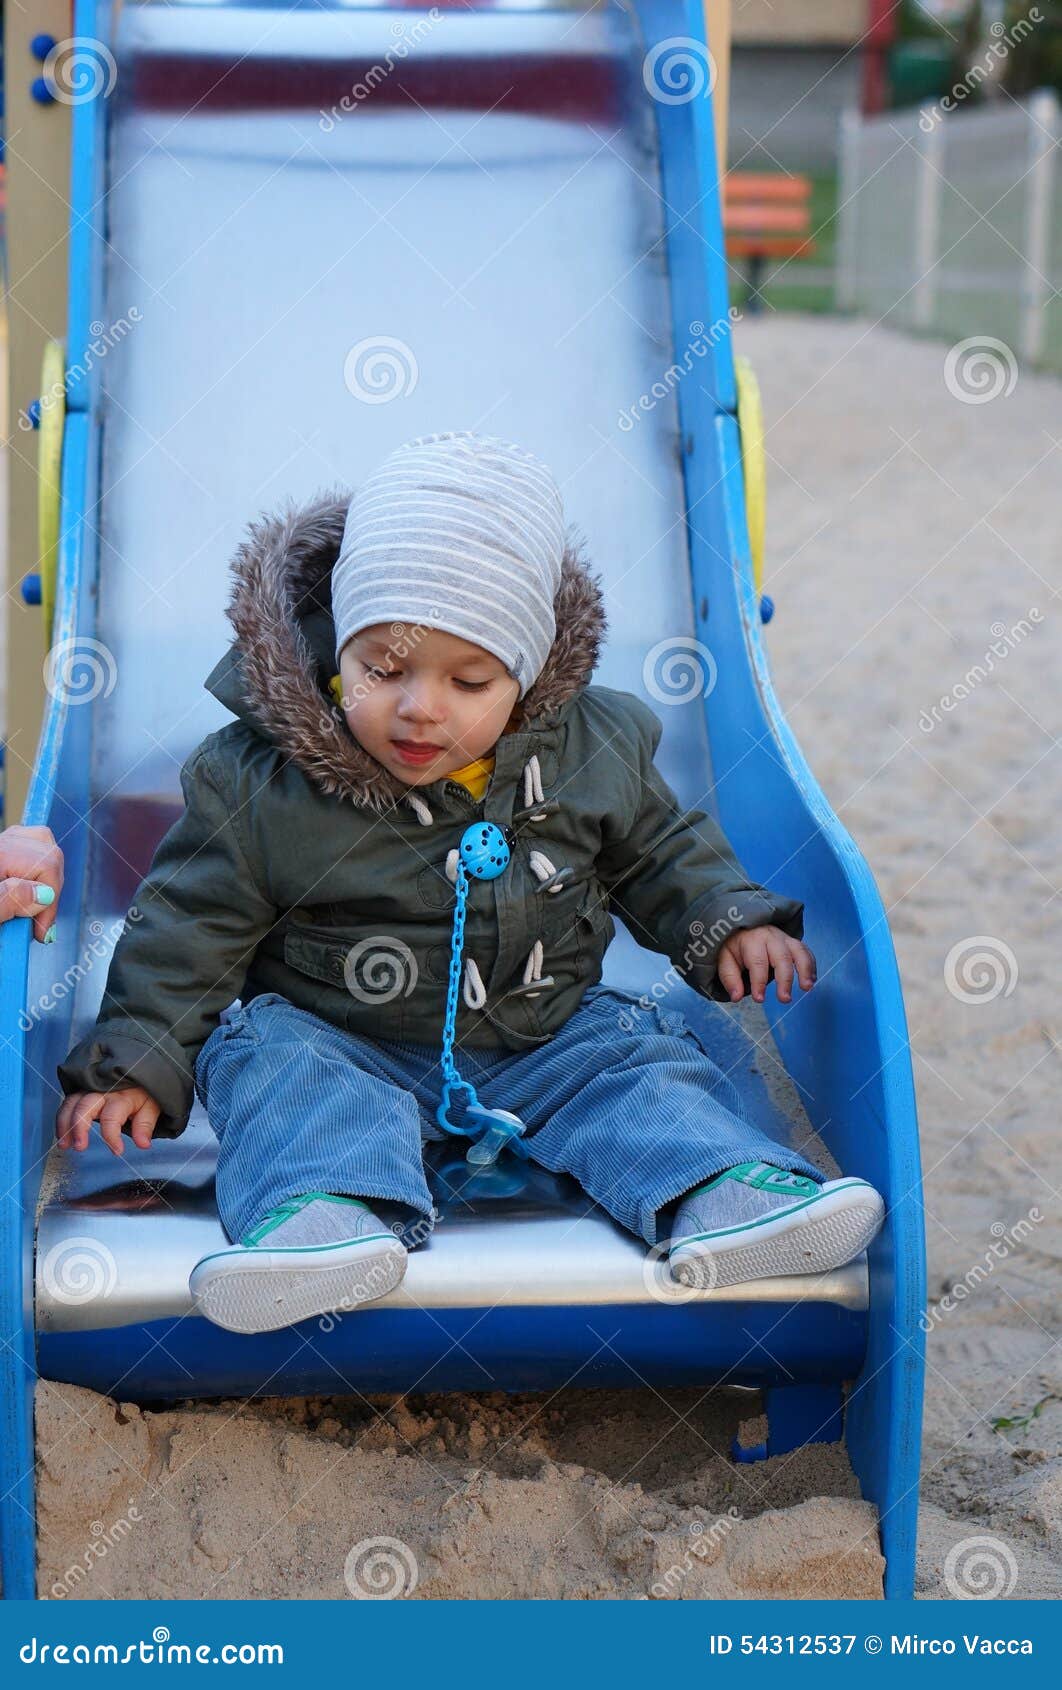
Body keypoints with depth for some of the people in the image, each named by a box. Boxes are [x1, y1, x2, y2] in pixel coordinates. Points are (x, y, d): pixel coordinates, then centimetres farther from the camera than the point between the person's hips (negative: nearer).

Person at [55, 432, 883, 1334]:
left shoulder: (593, 750, -7)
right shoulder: (257, 782, -15)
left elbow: (661, 852, 11)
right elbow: (193, 924, -6)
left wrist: (730, 924, -3)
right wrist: (136, 1063, -11)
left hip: (544, 1039, 3)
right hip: (339, 1044, -2)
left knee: (642, 1064, -16)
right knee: (274, 1062, -28)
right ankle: (328, 1212, -50)